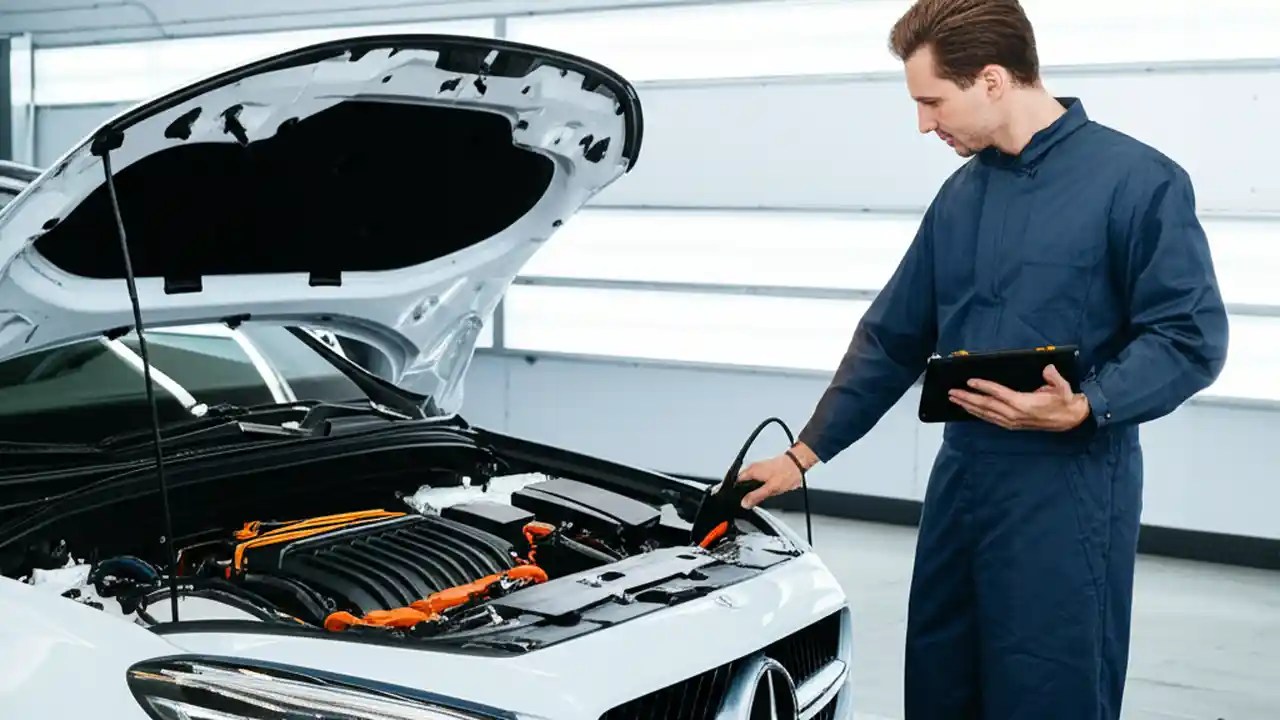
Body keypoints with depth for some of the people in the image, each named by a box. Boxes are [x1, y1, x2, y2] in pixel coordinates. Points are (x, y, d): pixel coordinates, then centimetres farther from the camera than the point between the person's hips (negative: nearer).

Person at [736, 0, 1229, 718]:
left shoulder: (1136, 180, -9)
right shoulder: (962, 194, 11)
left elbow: (1191, 337, -11)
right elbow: (890, 339, 15)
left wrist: (1085, 408, -26)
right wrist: (805, 453, 12)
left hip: (1067, 489, -7)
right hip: (961, 474, 7)